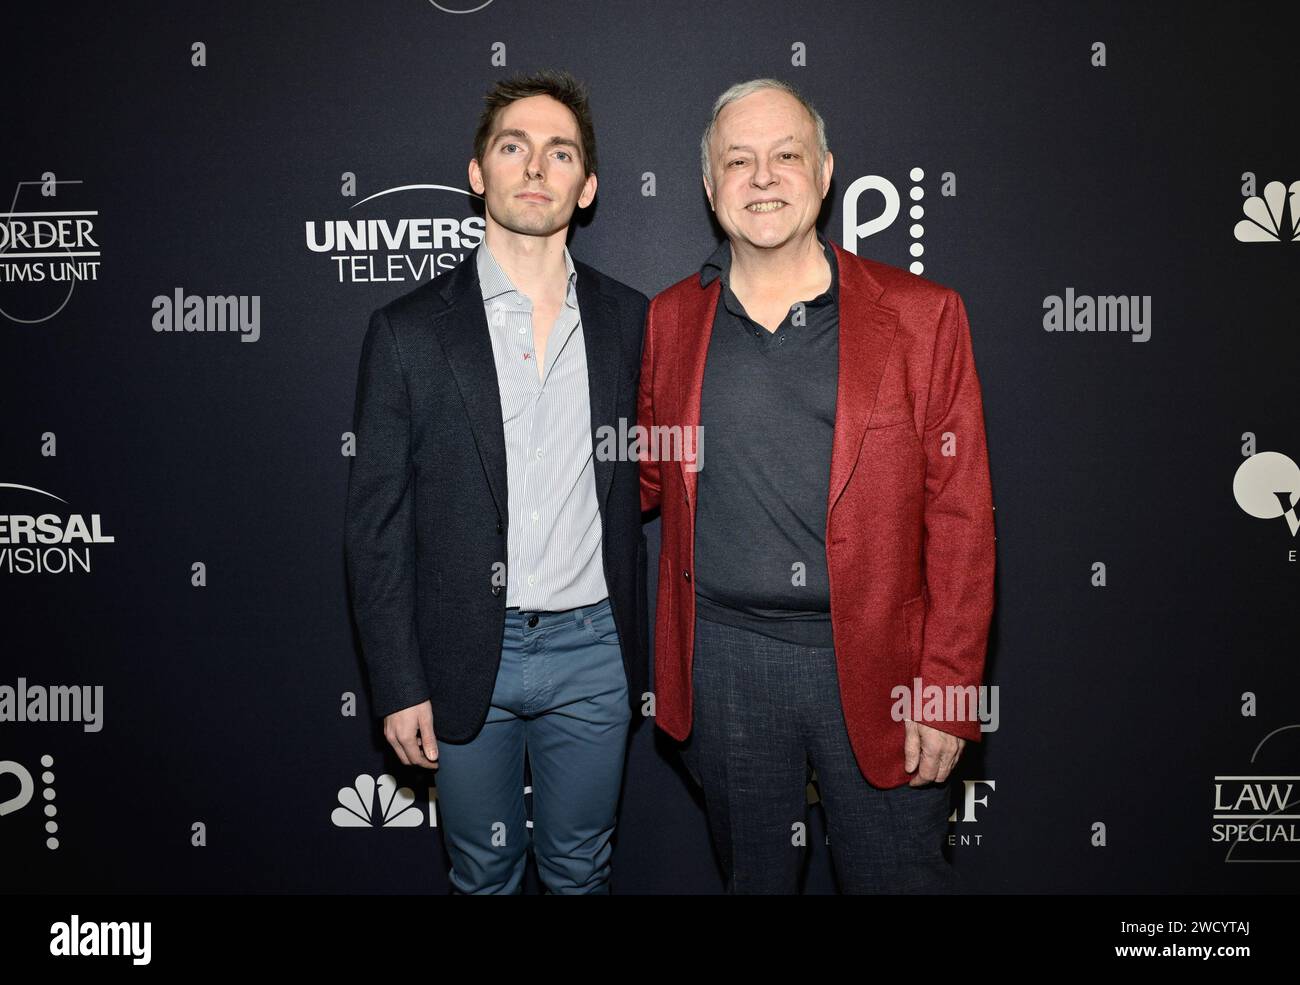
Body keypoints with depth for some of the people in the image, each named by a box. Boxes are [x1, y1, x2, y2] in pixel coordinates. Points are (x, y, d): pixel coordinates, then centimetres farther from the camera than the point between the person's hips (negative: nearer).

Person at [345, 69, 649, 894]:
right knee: (484, 875, 17)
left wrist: (641, 650, 2)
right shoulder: (408, 331, -5)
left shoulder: (632, 321, 1)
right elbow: (378, 524, -4)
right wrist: (398, 685, -6)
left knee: (581, 872, 18)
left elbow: (646, 477, 8)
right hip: (467, 652, -1)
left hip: (593, 648, 2)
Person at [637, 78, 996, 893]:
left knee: (898, 876, 9)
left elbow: (960, 517, -3)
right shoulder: (669, 322, 5)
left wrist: (947, 689, -7)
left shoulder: (923, 315, -2)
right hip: (724, 662, 2)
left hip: (875, 663, -2)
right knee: (753, 876, 18)